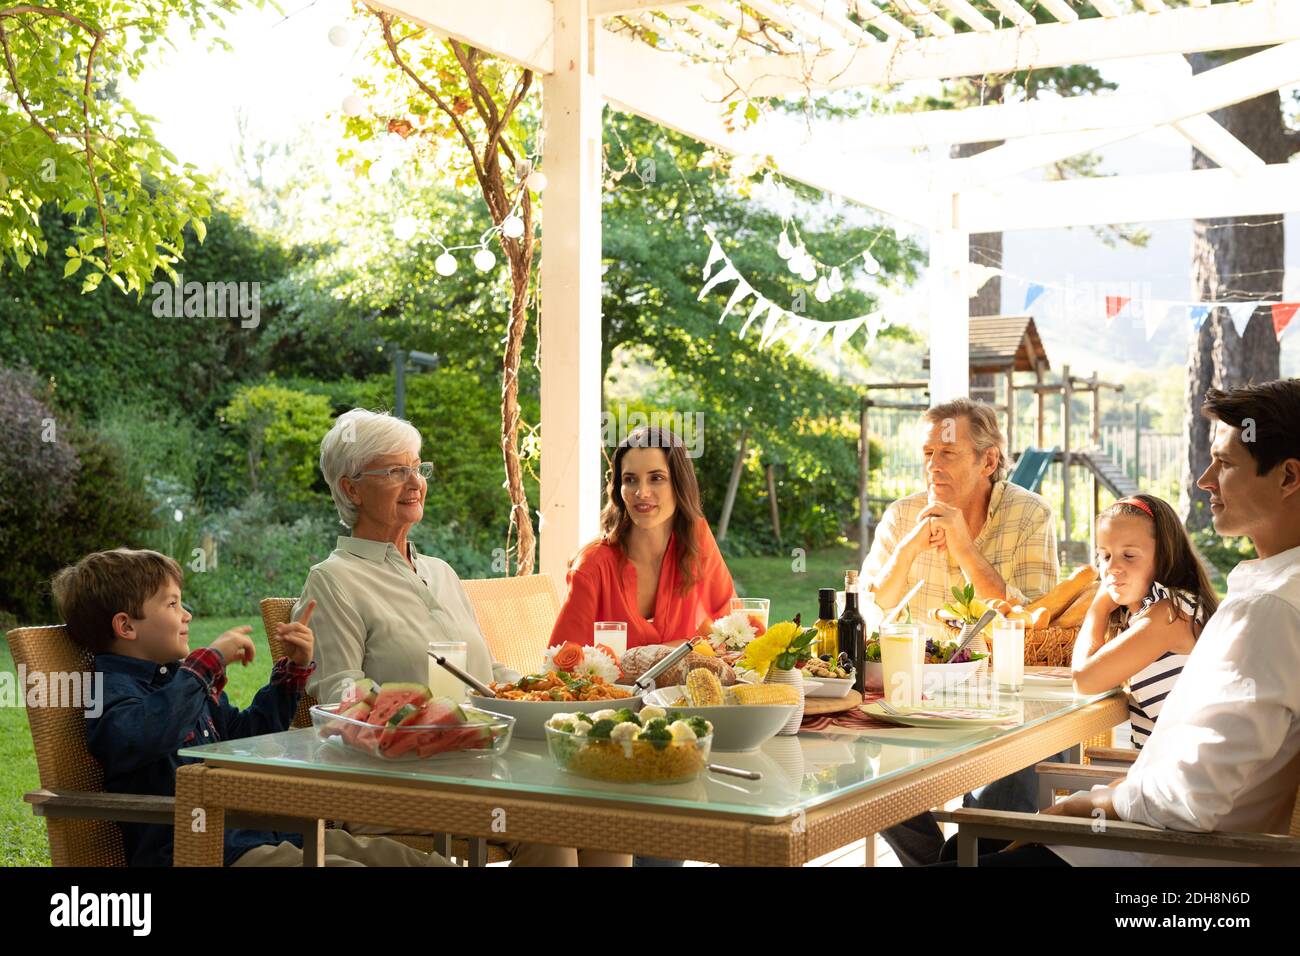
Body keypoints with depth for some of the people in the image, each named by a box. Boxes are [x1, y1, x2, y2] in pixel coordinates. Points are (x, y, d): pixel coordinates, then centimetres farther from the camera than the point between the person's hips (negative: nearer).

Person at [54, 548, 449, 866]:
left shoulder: (180, 679, 22)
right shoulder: (115, 690, -7)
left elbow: (245, 734, 35)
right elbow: (139, 737, -32)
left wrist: (293, 670, 24)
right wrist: (209, 661, -25)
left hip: (264, 832, 9)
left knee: (427, 863, -4)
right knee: (350, 866, -30)